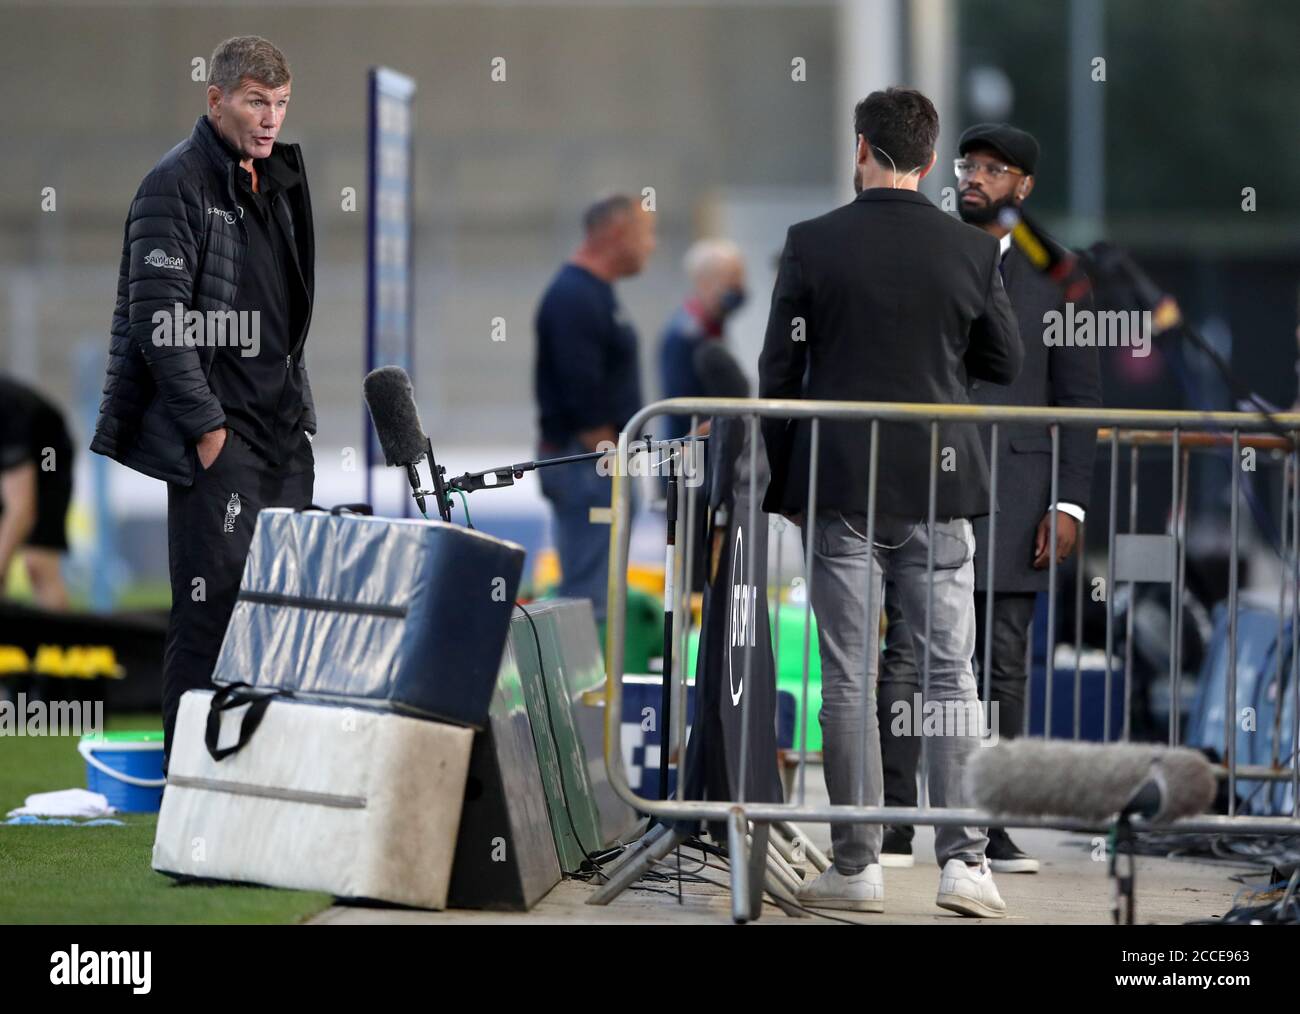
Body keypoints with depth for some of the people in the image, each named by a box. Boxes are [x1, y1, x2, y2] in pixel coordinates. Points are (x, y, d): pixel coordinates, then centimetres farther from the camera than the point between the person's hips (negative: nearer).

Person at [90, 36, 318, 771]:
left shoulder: (275, 183, 17)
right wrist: (206, 426, -18)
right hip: (216, 437, -8)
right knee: (213, 604, -9)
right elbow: (159, 319, -16)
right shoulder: (178, 185, -10)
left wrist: (297, 413, 15)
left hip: (282, 434, 8)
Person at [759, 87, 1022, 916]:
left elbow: (779, 372, -2)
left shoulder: (812, 245, -5)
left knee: (849, 681, 4)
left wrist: (786, 483, 9)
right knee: (951, 675, 4)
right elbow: (1005, 364, 8)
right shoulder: (972, 250, -2)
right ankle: (964, 859, -3)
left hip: (840, 490, -1)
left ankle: (857, 865, 5)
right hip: (940, 485, 1)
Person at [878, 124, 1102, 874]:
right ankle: (895, 828, -5)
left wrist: (1070, 504, -3)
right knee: (907, 661, -5)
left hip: (1013, 494, 0)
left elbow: (1080, 397, 5)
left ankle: (990, 829, 8)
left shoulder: (1051, 275, 7)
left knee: (1004, 666, 3)